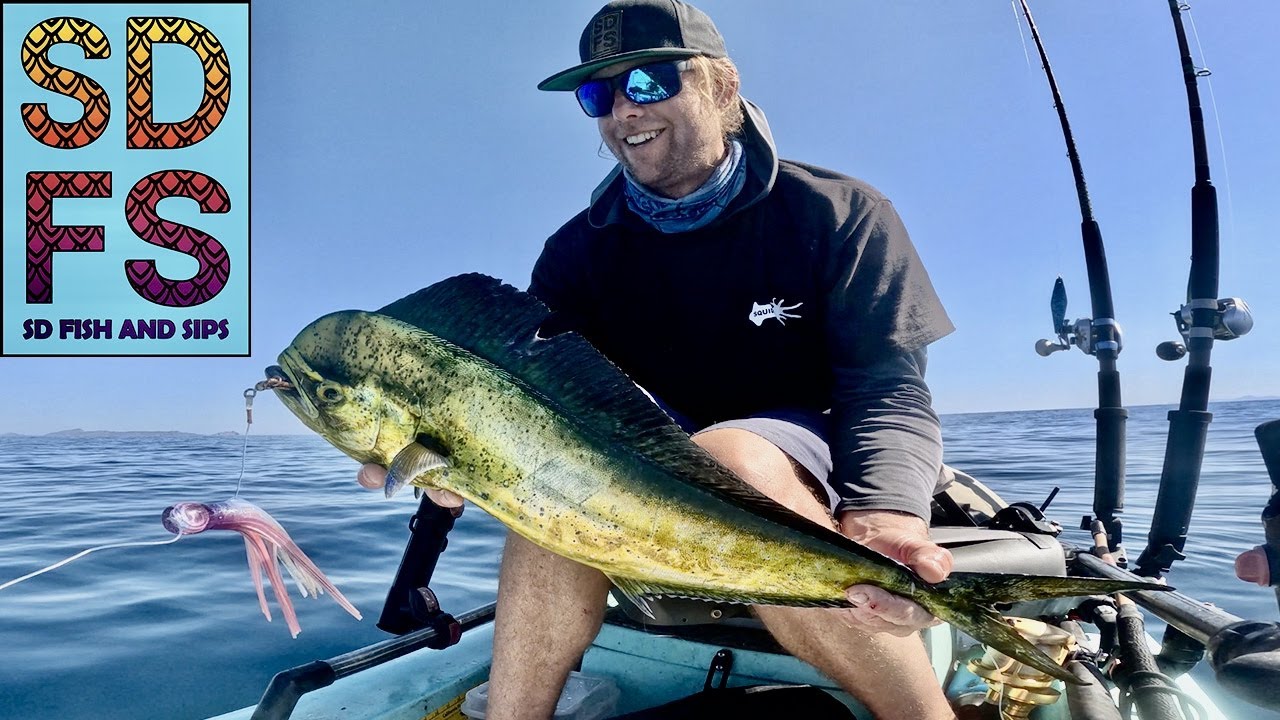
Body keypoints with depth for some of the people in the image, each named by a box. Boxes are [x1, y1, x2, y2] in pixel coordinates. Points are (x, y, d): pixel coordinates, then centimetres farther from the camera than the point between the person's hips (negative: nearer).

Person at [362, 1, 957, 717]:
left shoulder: (837, 213, -7)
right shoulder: (582, 249, 1)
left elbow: (889, 390, -16)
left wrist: (887, 515, -37)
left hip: (815, 472, -2)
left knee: (728, 458, -35)